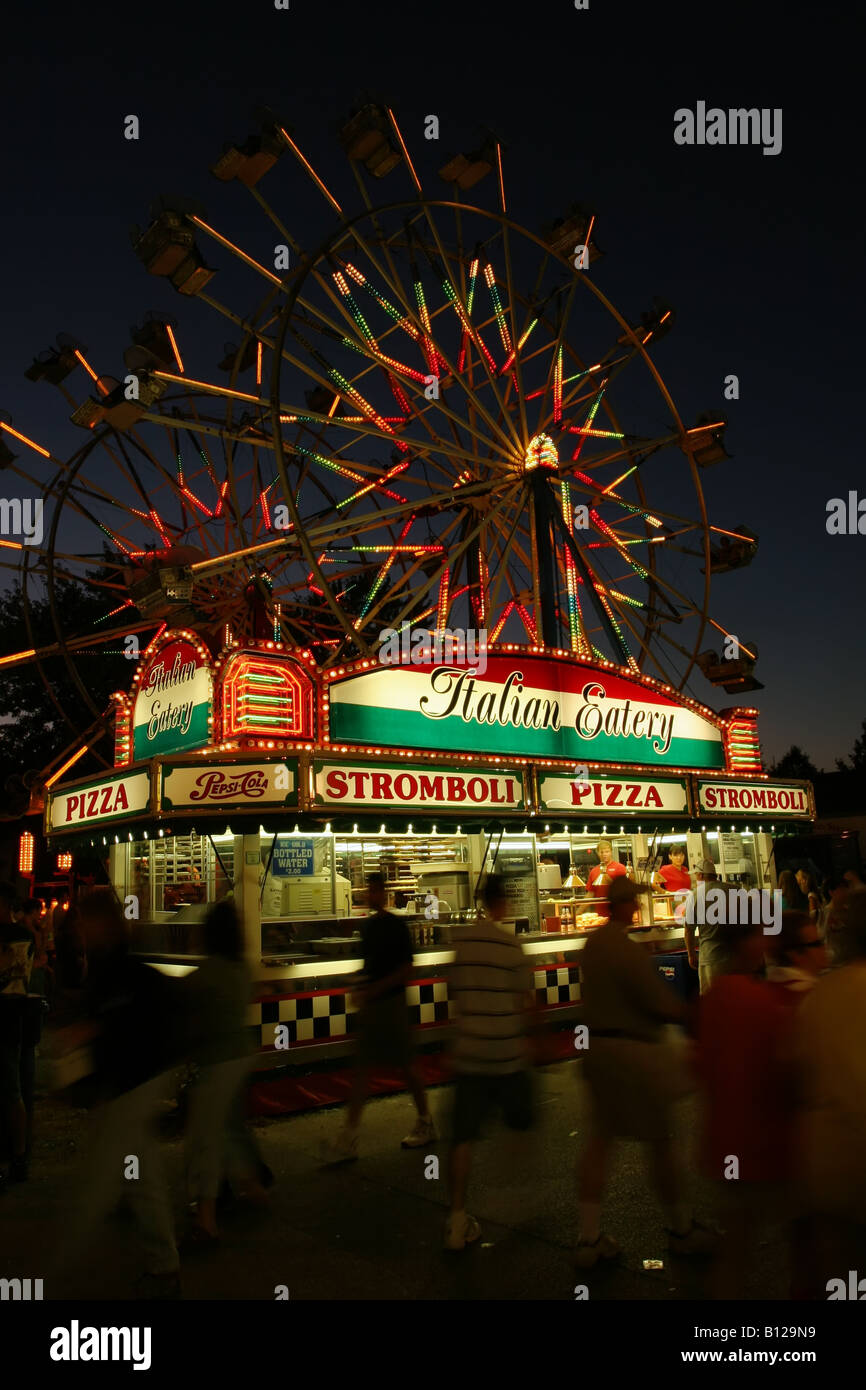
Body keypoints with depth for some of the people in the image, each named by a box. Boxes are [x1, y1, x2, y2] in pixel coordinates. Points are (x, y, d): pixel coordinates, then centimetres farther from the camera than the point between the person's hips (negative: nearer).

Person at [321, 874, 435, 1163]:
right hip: (370, 1006, 7)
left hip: (391, 1001, -7)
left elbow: (406, 969, -16)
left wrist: (374, 989, -20)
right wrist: (362, 991, 6)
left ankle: (426, 1123, 21)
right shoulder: (367, 925, 10)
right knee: (362, 1068, 8)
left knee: (406, 1065, 4)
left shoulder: (396, 925, -12)